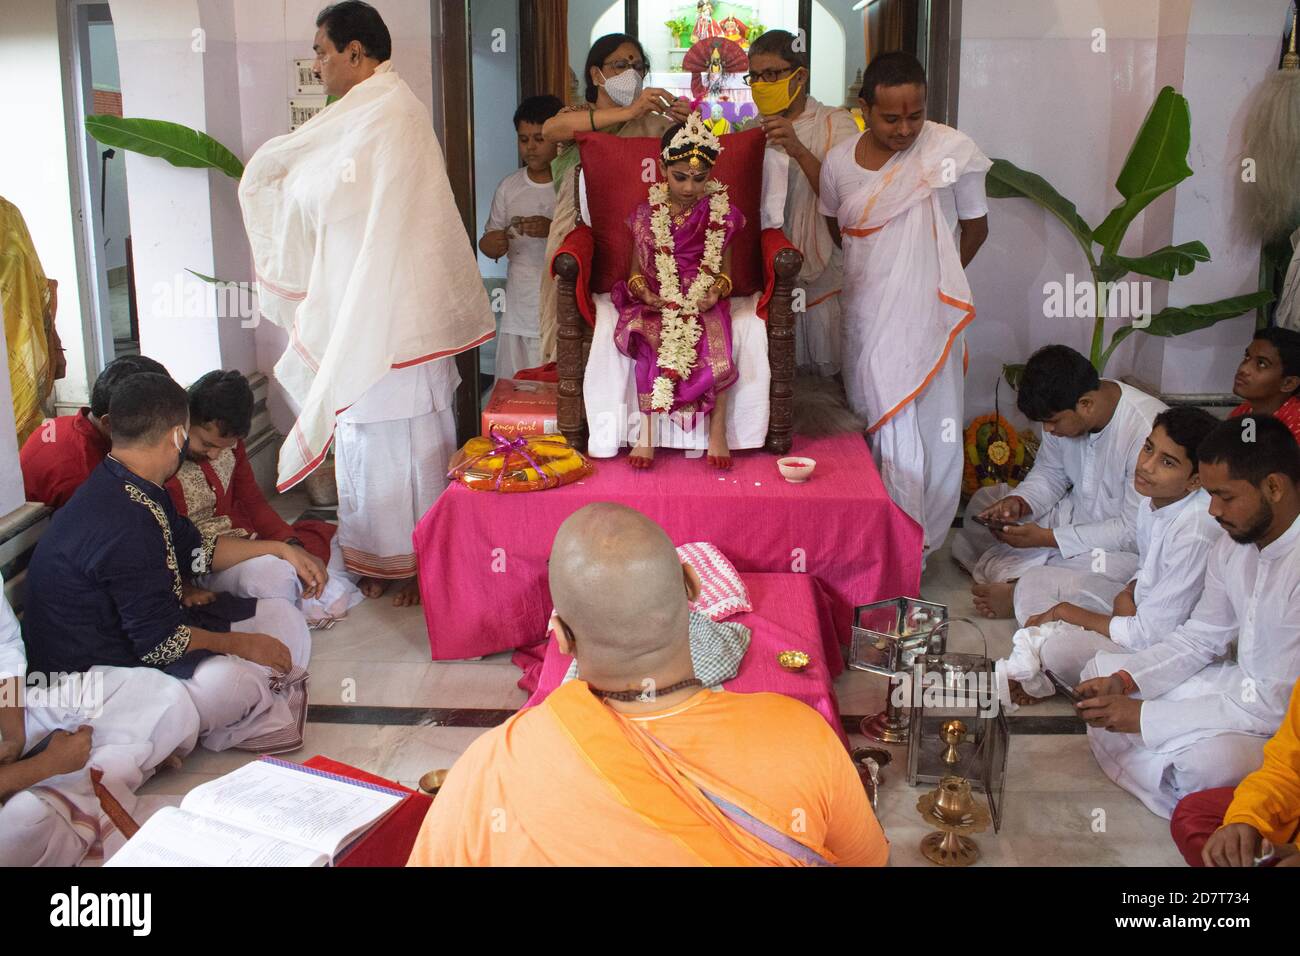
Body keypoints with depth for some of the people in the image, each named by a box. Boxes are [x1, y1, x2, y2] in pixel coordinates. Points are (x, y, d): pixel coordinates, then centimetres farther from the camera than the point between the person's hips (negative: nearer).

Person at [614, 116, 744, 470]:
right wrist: (643, 291, -12)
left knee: (716, 348, -29)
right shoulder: (647, 214, 5)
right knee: (652, 344, -30)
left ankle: (717, 434, -14)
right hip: (657, 303, 0)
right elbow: (636, 269, 9)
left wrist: (717, 291, -12)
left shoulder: (719, 214, 5)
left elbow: (725, 268, 9)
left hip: (704, 304, 0)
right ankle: (646, 436, -21)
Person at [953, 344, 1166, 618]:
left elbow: (1135, 531, -27)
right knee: (983, 501, 4)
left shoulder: (1147, 433, -31)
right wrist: (1019, 502, -14)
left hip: (1128, 546, -8)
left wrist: (1046, 538, -28)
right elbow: (1049, 472, 9)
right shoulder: (1065, 411, -9)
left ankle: (1017, 595, -19)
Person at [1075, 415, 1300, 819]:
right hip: (1246, 686, 9)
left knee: (1207, 759, -38)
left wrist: (1145, 716, -25)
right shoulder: (1234, 543, -3)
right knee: (1101, 671, 4)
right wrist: (1125, 679, -9)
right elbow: (1200, 637, 9)